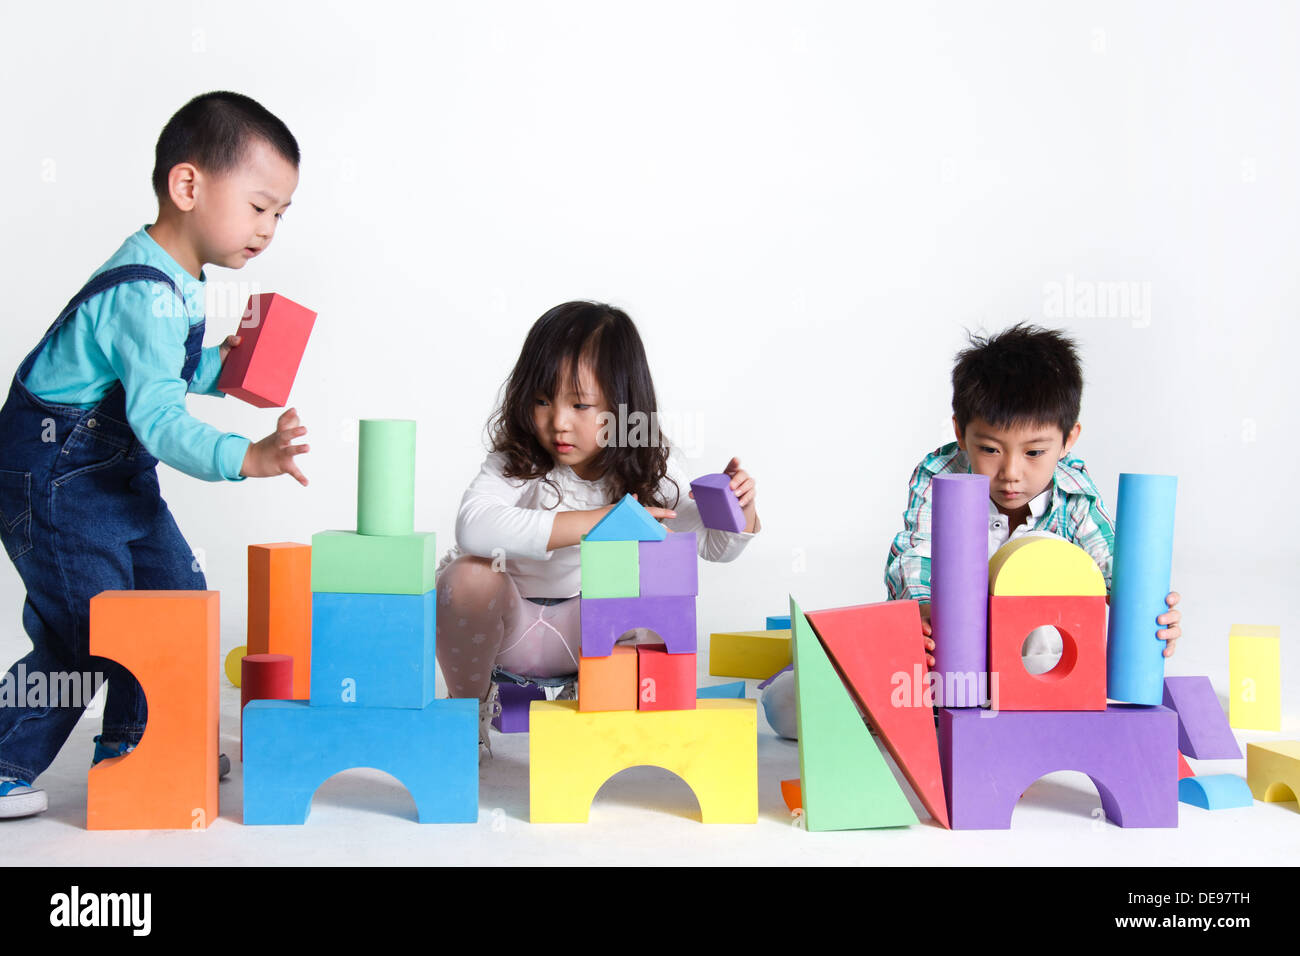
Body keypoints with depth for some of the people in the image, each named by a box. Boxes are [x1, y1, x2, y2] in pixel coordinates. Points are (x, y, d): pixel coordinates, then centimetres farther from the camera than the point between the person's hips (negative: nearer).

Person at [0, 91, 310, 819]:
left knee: (179, 598, 12)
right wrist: (246, 458, -46)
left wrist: (217, 366, 4)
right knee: (86, 633, -9)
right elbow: (159, 420, -34)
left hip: (120, 473, 10)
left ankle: (131, 747, 27)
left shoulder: (176, 281, 6)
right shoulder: (146, 295, -26)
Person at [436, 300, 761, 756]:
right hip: (507, 619, -3)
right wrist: (600, 521, -47)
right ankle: (468, 702, -4)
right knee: (471, 575, -32)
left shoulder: (647, 469, -12)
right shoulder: (515, 462, -23)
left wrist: (740, 509, -29)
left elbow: (714, 544, -3)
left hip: (587, 632, 3)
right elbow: (474, 528, -44)